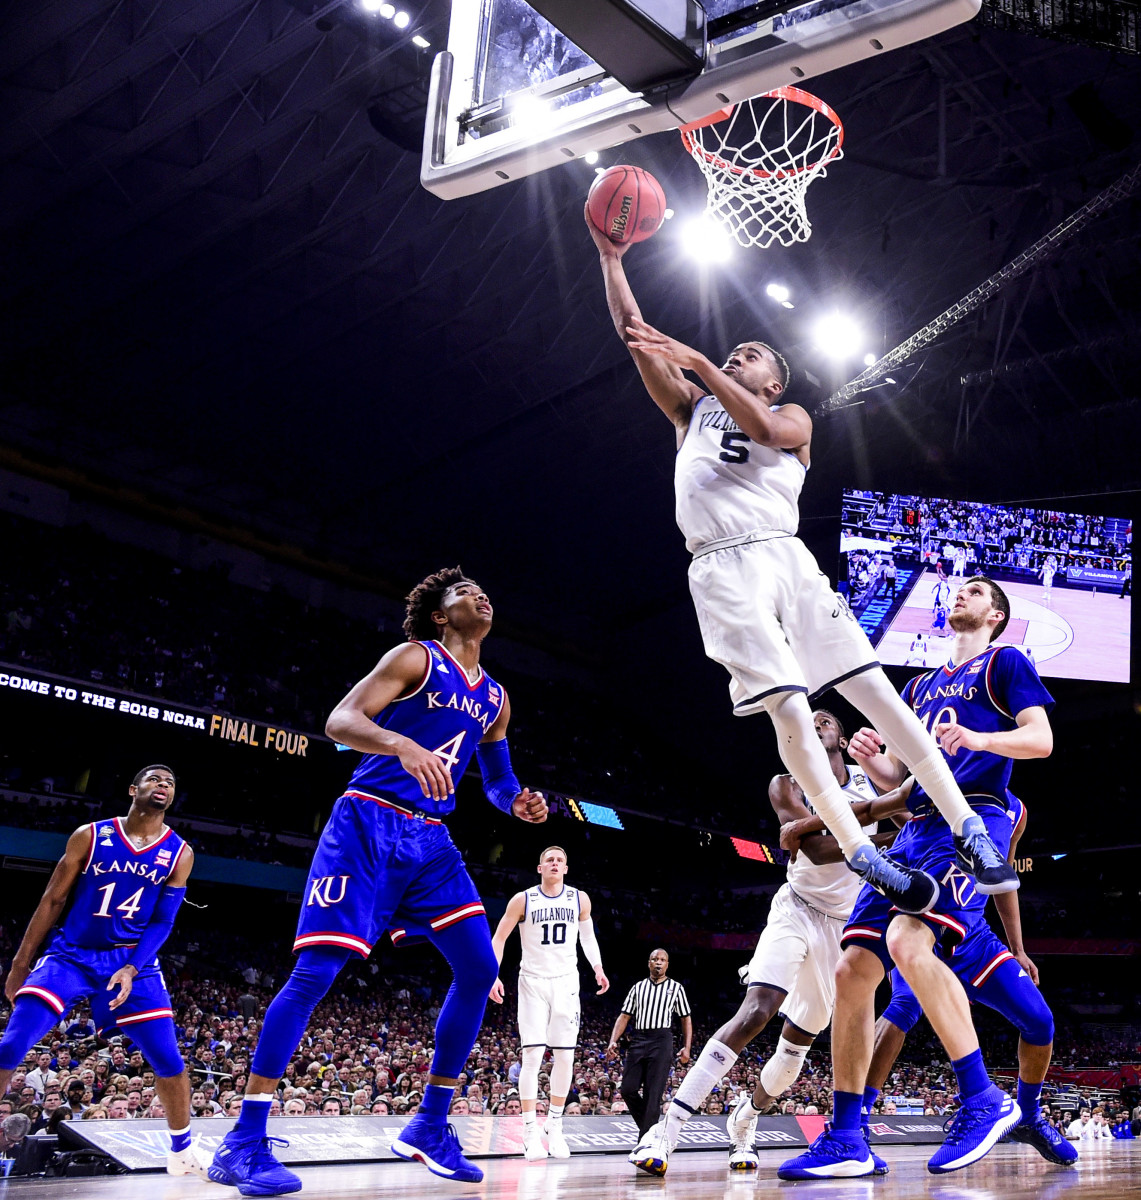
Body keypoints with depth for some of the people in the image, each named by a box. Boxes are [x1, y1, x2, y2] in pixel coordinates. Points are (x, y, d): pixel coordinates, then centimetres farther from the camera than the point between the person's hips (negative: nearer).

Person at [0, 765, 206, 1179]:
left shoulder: (179, 853, 0)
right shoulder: (89, 836, -3)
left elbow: (162, 921, 0)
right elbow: (52, 901, 1)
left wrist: (131, 969, -15)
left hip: (133, 962, 1)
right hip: (72, 955, -1)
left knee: (168, 1059, -5)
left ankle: (181, 1152, 15)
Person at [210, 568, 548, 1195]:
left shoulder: (494, 699, 17)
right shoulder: (416, 658, -3)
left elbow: (496, 778, 27)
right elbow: (339, 721, -14)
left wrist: (517, 802, 4)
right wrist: (405, 746, -32)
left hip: (430, 838, 7)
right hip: (369, 823, -7)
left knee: (479, 968, -4)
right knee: (317, 969, -13)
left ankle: (430, 1126, 9)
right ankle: (243, 1143, -7)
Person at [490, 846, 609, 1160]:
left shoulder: (579, 899, 2)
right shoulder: (522, 900, -5)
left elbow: (588, 935, 18)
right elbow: (498, 938, 0)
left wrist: (598, 968, 6)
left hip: (566, 983, 3)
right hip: (533, 982, -3)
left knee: (565, 1057, 2)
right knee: (532, 1055, -10)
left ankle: (555, 1126, 17)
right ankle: (530, 1132, -3)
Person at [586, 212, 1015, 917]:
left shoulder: (794, 418, 21)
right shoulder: (693, 409, 27)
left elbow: (764, 429, -5)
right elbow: (633, 332, 20)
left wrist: (698, 361, -9)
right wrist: (610, 256, 18)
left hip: (783, 555, 0)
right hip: (720, 569, 0)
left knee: (875, 691, -6)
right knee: (790, 710, -14)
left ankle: (969, 830, -1)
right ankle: (864, 858, -9)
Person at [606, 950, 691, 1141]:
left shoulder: (676, 988, 10)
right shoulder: (638, 987, 16)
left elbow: (686, 1019, 11)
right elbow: (624, 1016, 13)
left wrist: (687, 1048, -2)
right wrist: (613, 1041, -1)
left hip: (661, 1041, -3)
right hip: (638, 1040, 3)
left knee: (652, 1095, -8)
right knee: (628, 1089, -6)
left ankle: (644, 1143, -5)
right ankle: (650, 1128, 15)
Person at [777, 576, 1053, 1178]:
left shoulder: (1004, 663, 11)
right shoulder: (920, 687, 29)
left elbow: (1041, 738, -3)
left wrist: (977, 738, -21)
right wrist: (869, 759, 4)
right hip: (916, 830, 7)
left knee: (908, 941, -32)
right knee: (853, 971, -5)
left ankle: (984, 1100, -21)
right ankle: (845, 1140, 0)